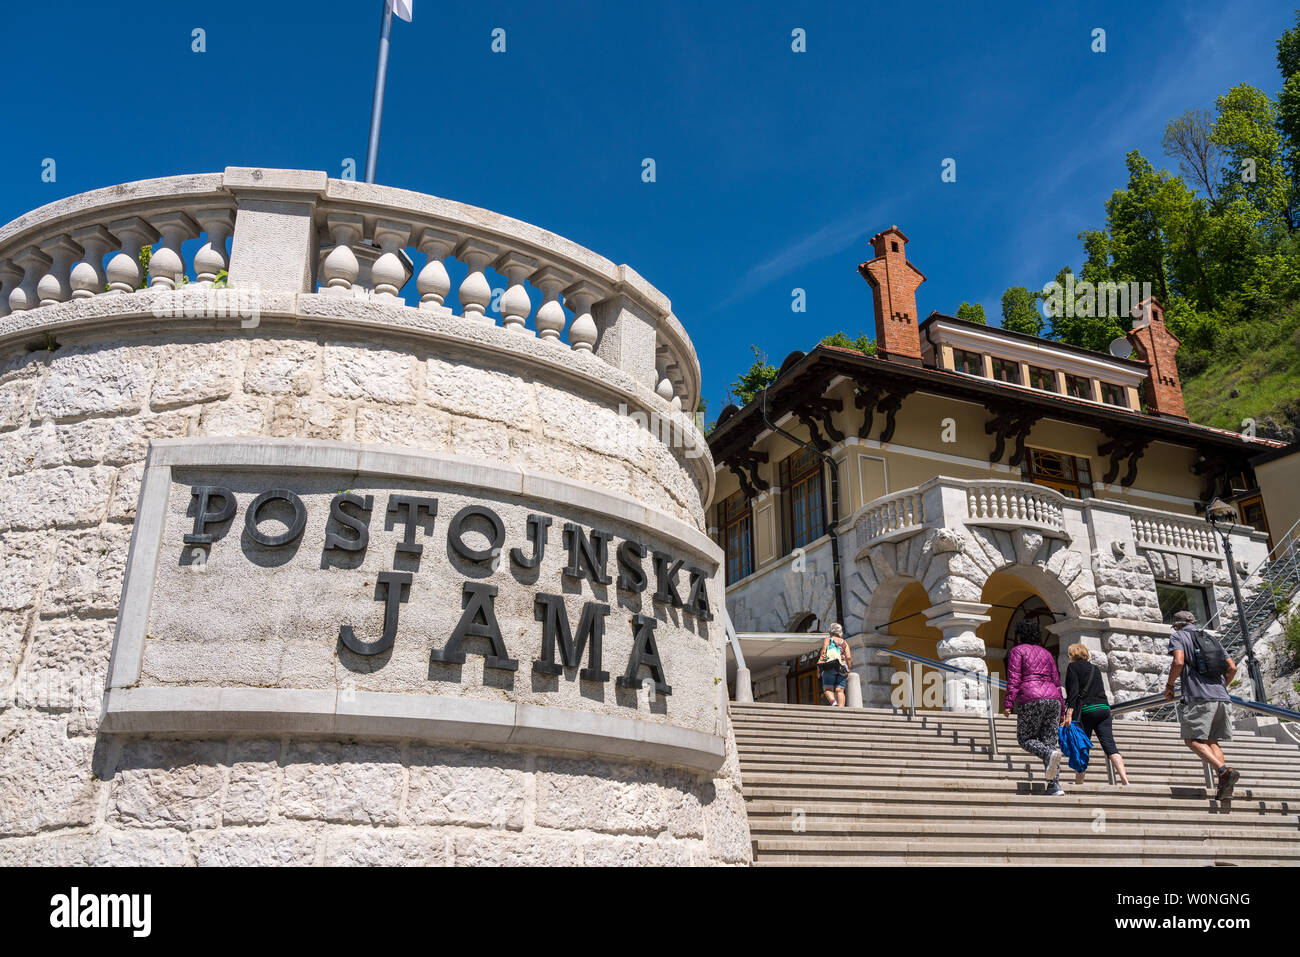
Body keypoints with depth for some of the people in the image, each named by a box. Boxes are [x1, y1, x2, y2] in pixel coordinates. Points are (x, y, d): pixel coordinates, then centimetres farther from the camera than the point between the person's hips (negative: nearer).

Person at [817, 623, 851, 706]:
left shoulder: (827, 639, 12)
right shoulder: (844, 643, 20)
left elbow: (823, 652, -3)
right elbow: (849, 657, 8)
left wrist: (819, 666, -4)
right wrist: (848, 671, 13)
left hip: (830, 667, -3)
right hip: (842, 669, 3)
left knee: (827, 689, -3)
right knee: (839, 690, -4)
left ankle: (833, 702, -31)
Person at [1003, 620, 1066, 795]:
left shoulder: (1017, 651, 6)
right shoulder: (1046, 653, 23)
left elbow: (1014, 679, -6)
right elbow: (1056, 682, 20)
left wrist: (1008, 703, -9)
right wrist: (1060, 709, 22)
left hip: (1031, 699, -6)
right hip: (1052, 699, 6)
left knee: (1025, 738, 6)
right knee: (1050, 740, 4)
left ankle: (1050, 755, -25)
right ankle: (1055, 785, -7)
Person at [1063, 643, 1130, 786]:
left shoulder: (1073, 667, 4)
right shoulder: (1095, 668, 22)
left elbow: (1073, 691, -8)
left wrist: (1069, 714, -14)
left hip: (1086, 710, -5)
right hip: (1104, 708, 5)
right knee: (1110, 746, -4)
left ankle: (1078, 783, 6)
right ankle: (1125, 781, -18)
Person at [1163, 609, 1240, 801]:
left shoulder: (1178, 636, 6)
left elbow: (1178, 662, -12)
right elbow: (1232, 667, 17)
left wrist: (1169, 686, 1)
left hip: (1198, 697, -6)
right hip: (1220, 696, 7)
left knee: (1192, 739, -2)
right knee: (1211, 741, 11)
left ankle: (1224, 771, -22)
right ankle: (1224, 786, -3)